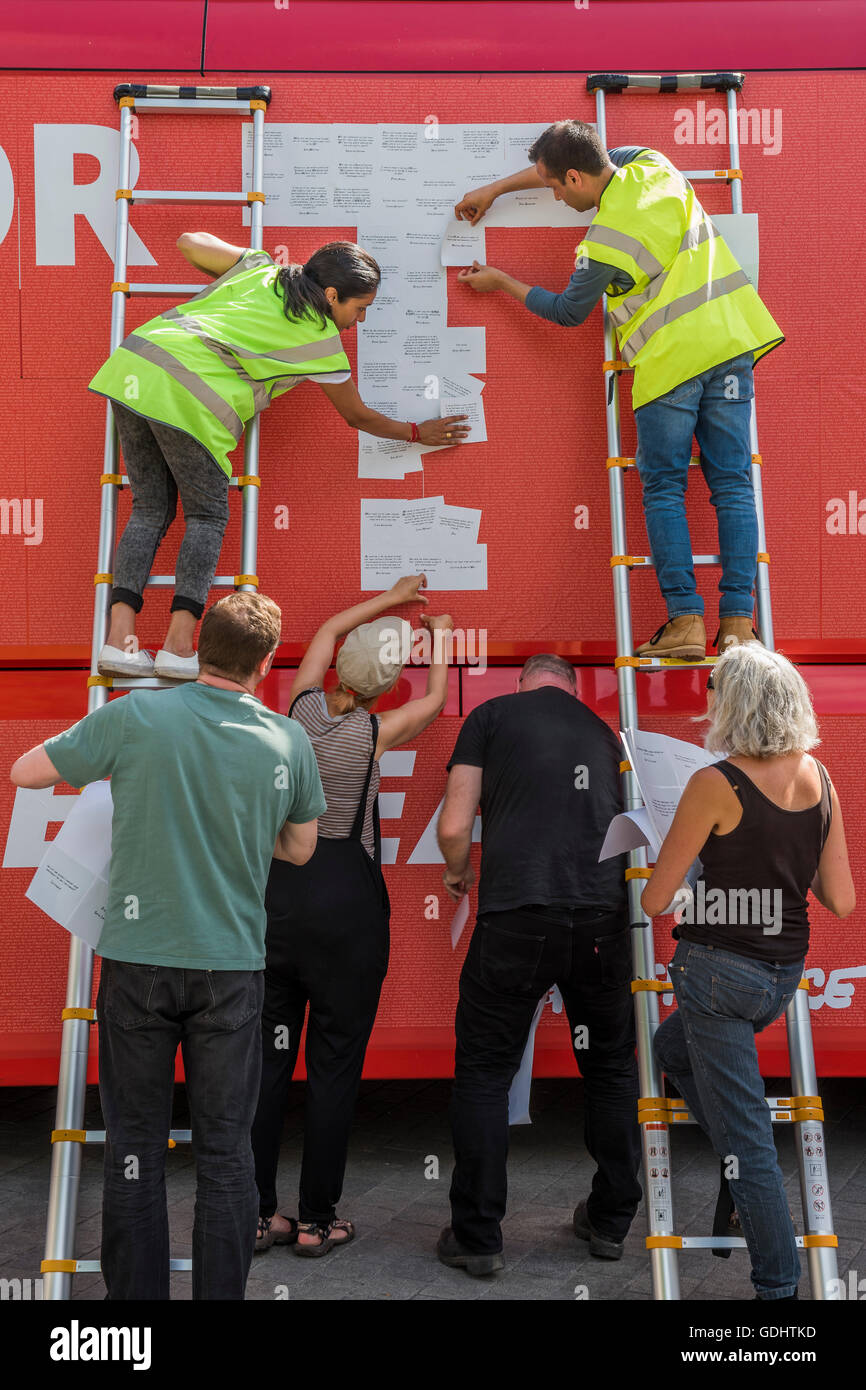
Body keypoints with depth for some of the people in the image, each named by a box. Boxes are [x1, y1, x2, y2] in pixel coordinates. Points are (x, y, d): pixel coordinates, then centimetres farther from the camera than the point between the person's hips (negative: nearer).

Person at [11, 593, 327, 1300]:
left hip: (138, 959, 0)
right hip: (232, 966, 1)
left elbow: (24, 772, 1)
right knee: (225, 1152, 11)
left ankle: (137, 1293, 23)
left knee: (135, 1147, 13)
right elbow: (300, 849, 8)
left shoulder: (134, 716, -9)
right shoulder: (289, 740, -4)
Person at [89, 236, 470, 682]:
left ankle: (120, 637, 0)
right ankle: (179, 645, -4)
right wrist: (417, 433, 30)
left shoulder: (261, 268, 19)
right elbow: (357, 416, 16)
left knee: (151, 510, 10)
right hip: (187, 398, -7)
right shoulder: (321, 339, 6)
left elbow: (189, 242, 26)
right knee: (207, 515, 6)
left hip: (134, 362, 7)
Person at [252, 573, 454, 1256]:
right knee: (335, 1064, 7)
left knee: (268, 1057, 11)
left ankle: (258, 1215, 21)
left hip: (276, 889, 5)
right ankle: (317, 1220, 17)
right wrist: (441, 638, 28)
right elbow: (436, 700, 12)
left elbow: (327, 629, 20)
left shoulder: (302, 706, -1)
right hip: (346, 900, -4)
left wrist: (388, 599, 31)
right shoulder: (376, 733, -10)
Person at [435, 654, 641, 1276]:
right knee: (612, 1070, 20)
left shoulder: (493, 714, 10)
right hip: (604, 915, 4)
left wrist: (458, 874, 24)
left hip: (516, 915, -3)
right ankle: (612, 1223, 32)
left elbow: (454, 827, 4)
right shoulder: (602, 731, 21)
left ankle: (477, 1237, 17)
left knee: (484, 1073, 11)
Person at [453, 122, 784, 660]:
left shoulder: (603, 244, -12)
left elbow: (567, 312, 6)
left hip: (670, 361, -6)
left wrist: (500, 282, 18)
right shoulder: (651, 163, 7)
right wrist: (495, 188, 27)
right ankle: (737, 621, 1)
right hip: (731, 341, 7)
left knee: (664, 490, 4)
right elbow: (577, 165, 24)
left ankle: (686, 620, -3)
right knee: (733, 485, 3)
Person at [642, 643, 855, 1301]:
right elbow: (842, 902, 2)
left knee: (745, 1135, 6)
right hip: (785, 972, 7)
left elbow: (655, 899, -13)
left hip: (720, 969, -7)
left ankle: (779, 1284, 18)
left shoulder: (716, 784, -18)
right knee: (672, 1047, 30)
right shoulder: (821, 779, 0)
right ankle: (748, 1171, 27)